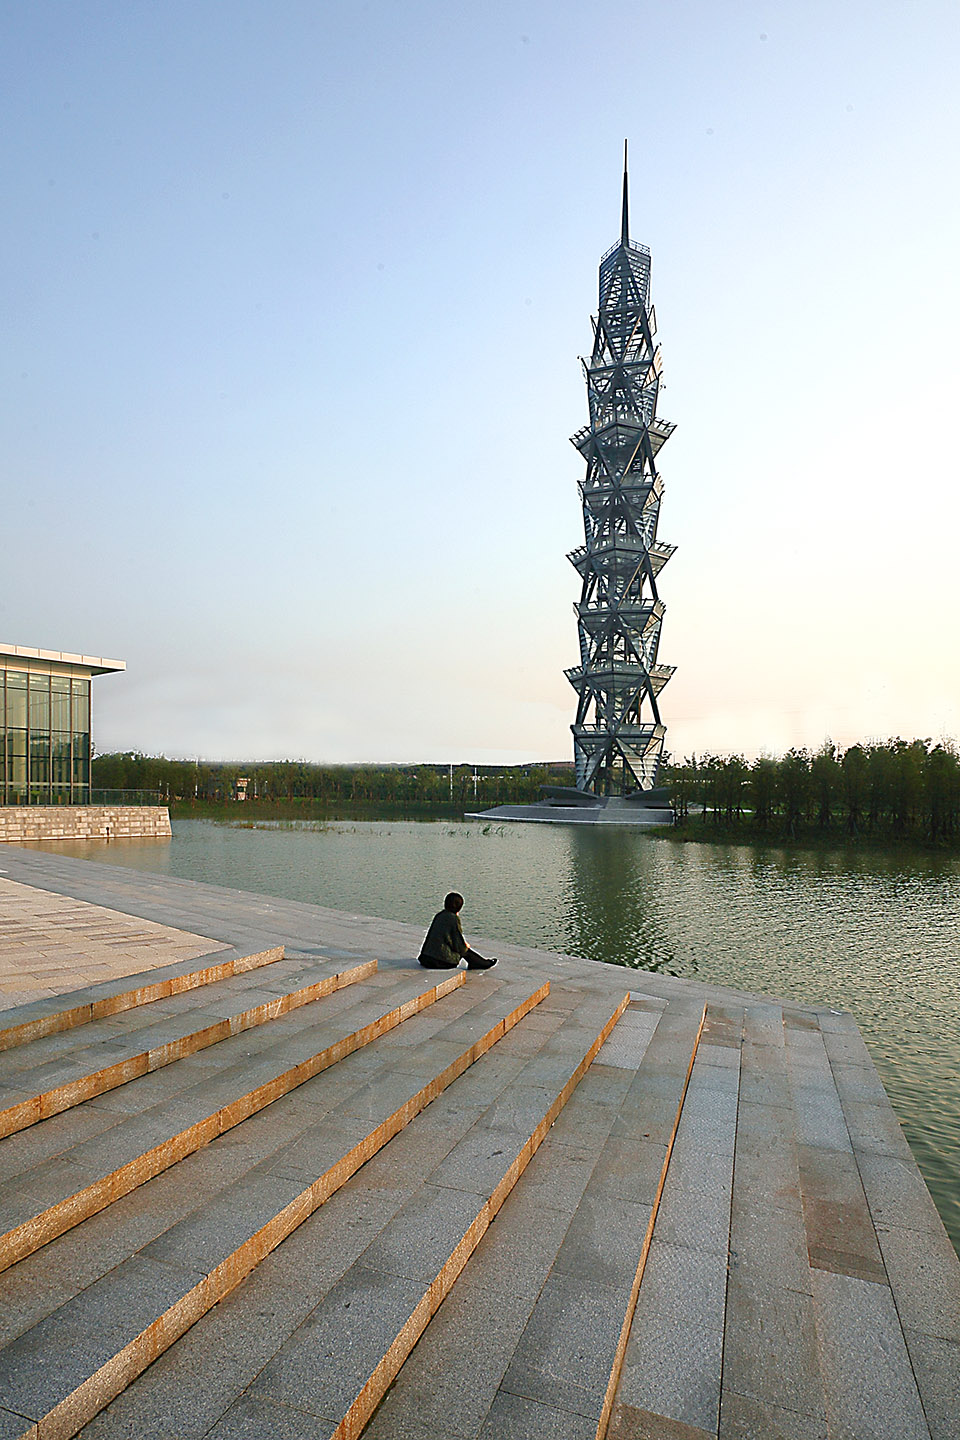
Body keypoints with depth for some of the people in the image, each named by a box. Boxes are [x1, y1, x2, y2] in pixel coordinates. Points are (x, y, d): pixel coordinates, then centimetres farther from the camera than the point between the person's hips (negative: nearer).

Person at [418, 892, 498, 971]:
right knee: (466, 950, 16)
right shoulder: (454, 918, -12)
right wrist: (466, 946, 13)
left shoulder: (438, 915, 8)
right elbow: (460, 945, -9)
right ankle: (485, 964, 33)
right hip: (441, 961, -7)